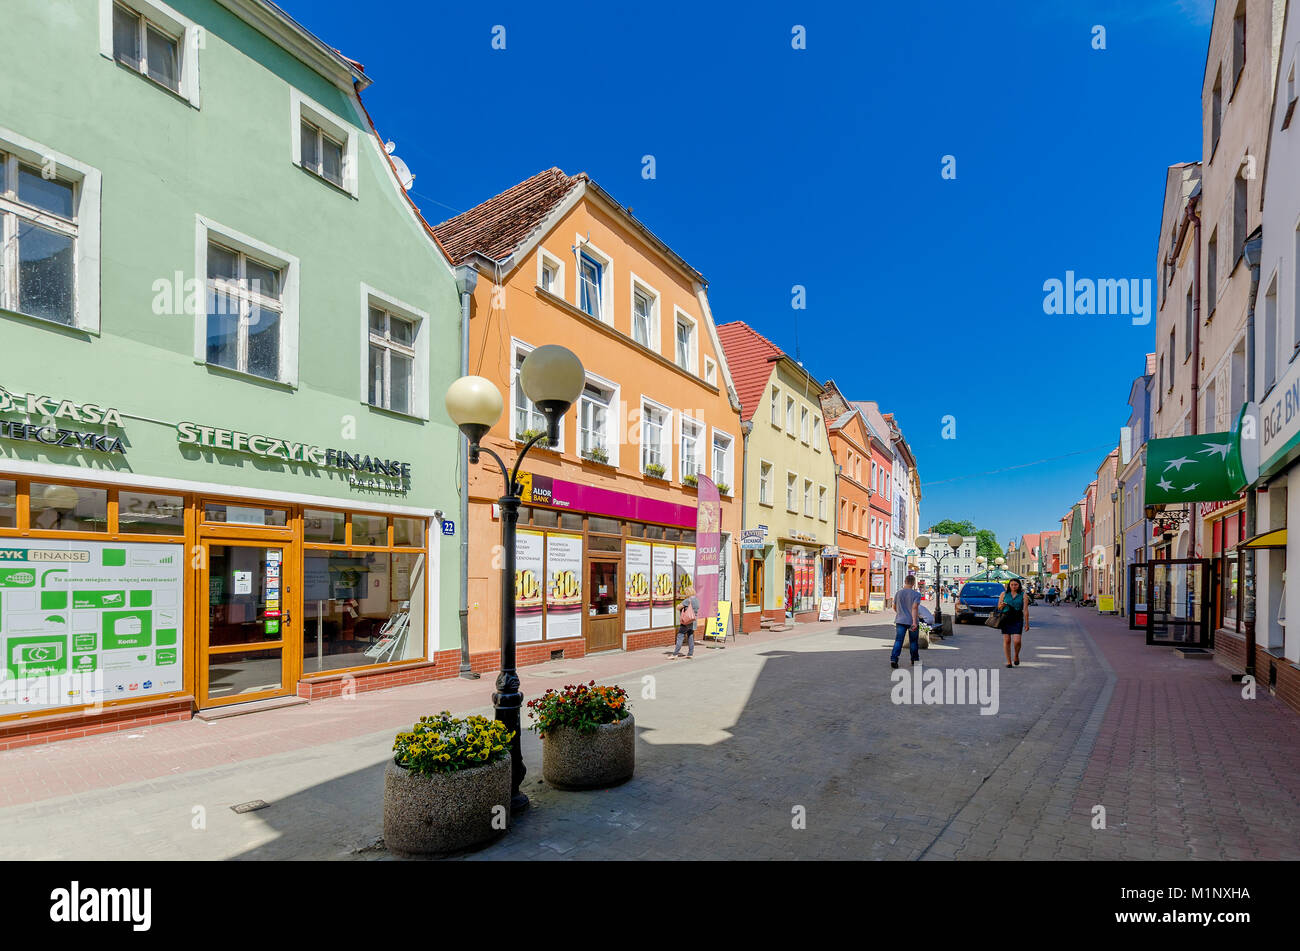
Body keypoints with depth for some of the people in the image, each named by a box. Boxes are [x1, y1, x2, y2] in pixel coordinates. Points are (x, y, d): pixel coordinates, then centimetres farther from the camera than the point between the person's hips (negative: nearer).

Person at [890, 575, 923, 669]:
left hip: (900, 621, 2)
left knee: (898, 640, -3)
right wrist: (914, 622, -27)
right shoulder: (916, 594, -9)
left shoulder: (898, 593, 2)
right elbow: (915, 608, -21)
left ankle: (893, 659, -20)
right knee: (914, 641, 15)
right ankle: (914, 660, 28)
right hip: (912, 621, -2)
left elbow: (894, 607, 13)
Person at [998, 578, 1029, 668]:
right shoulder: (1004, 594, 7)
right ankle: (1009, 661, 9)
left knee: (1017, 641, -10)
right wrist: (1001, 606, -12)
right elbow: (998, 608, 11)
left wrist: (1027, 623, -3)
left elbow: (1025, 610, 0)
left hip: (1017, 620, -1)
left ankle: (1016, 656, 20)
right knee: (1006, 641, 0)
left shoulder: (1023, 595, 3)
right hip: (1006, 620, 1)